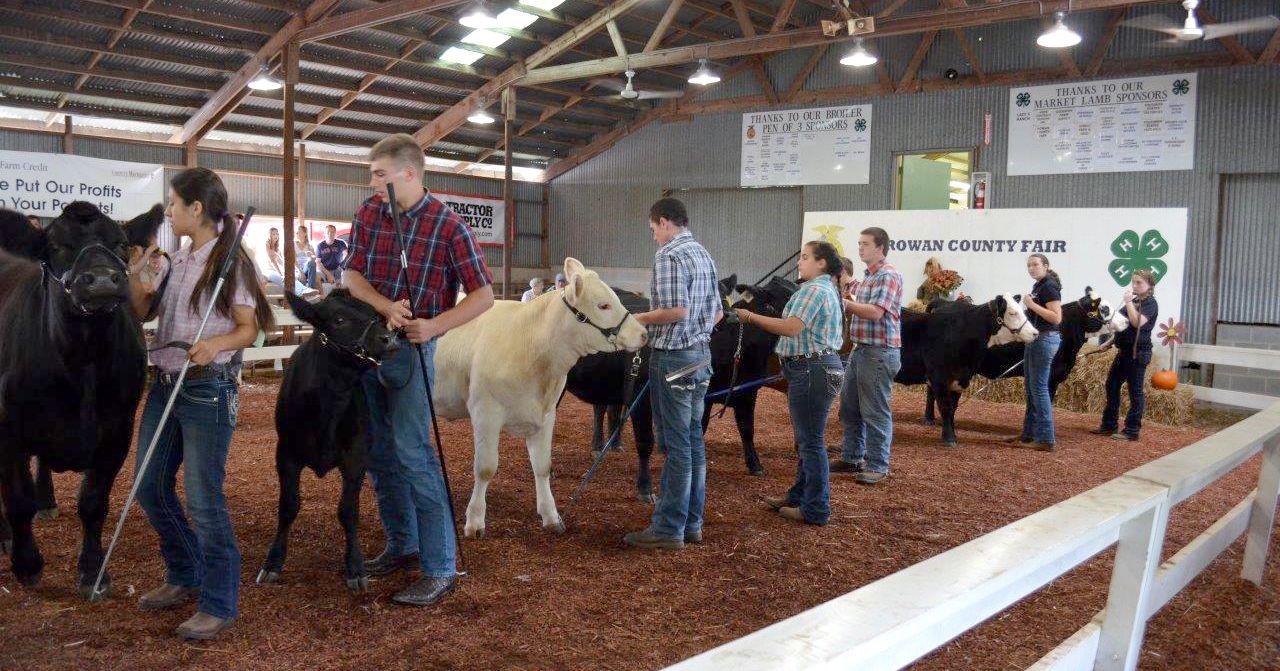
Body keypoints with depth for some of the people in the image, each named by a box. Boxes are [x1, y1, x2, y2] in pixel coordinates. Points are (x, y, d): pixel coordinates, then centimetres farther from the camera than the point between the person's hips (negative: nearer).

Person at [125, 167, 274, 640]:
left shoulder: (230, 261, -9)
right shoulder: (178, 259, 12)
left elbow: (249, 329, -11)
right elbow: (145, 311, 20)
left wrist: (215, 344, -29)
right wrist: (133, 271, 8)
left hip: (206, 389, -8)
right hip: (165, 385, 8)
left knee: (203, 498, -5)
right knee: (150, 487, 14)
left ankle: (218, 605, 8)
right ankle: (185, 578, 33)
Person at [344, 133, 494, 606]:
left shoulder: (448, 225, -12)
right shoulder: (369, 211, 4)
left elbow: (483, 294, -10)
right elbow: (351, 274, 4)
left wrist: (435, 325, -23)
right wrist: (386, 307, -16)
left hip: (411, 350, -6)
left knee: (412, 453, -10)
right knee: (378, 453, 12)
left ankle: (440, 568, -3)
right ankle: (402, 545, 29)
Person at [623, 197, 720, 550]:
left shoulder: (669, 254, -13)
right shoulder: (704, 254, 14)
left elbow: (676, 310, -22)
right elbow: (717, 313, 17)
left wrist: (637, 319, -9)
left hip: (673, 357, -9)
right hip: (700, 355, 9)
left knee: (676, 444, -5)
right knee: (694, 440, 12)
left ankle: (669, 528, 2)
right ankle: (692, 522, 19)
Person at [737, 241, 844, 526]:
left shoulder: (813, 289, -14)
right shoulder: (828, 289, 20)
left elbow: (792, 328, -24)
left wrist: (751, 317, -19)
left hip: (811, 370, -11)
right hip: (819, 366, 11)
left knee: (811, 441, -5)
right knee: (806, 438, 18)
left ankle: (815, 510, 2)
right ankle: (800, 496, 28)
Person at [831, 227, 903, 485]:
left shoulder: (888, 275, -12)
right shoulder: (868, 277, 17)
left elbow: (875, 312, -22)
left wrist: (844, 302, -14)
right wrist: (846, 303, 3)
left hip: (879, 352, -10)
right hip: (860, 348, 10)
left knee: (875, 411, -3)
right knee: (849, 407, 15)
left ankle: (877, 466, 6)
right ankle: (852, 457, 26)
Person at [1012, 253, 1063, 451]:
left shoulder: (1050, 287, -13)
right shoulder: (1038, 286, 16)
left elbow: (1056, 317, -21)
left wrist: (1032, 305, -21)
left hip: (1045, 339, -10)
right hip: (1034, 339, 10)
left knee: (1039, 388, -9)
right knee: (1030, 387, 14)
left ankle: (1047, 439, -7)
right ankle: (1029, 433, 21)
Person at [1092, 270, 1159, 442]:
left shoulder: (1150, 303, -10)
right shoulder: (1134, 301, 15)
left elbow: (1137, 322, -26)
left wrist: (1128, 301, -20)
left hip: (1138, 352, -9)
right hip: (1124, 351, 9)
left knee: (1135, 391, -4)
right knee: (1112, 385, 12)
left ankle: (1132, 431, 1)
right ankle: (1109, 425, 20)